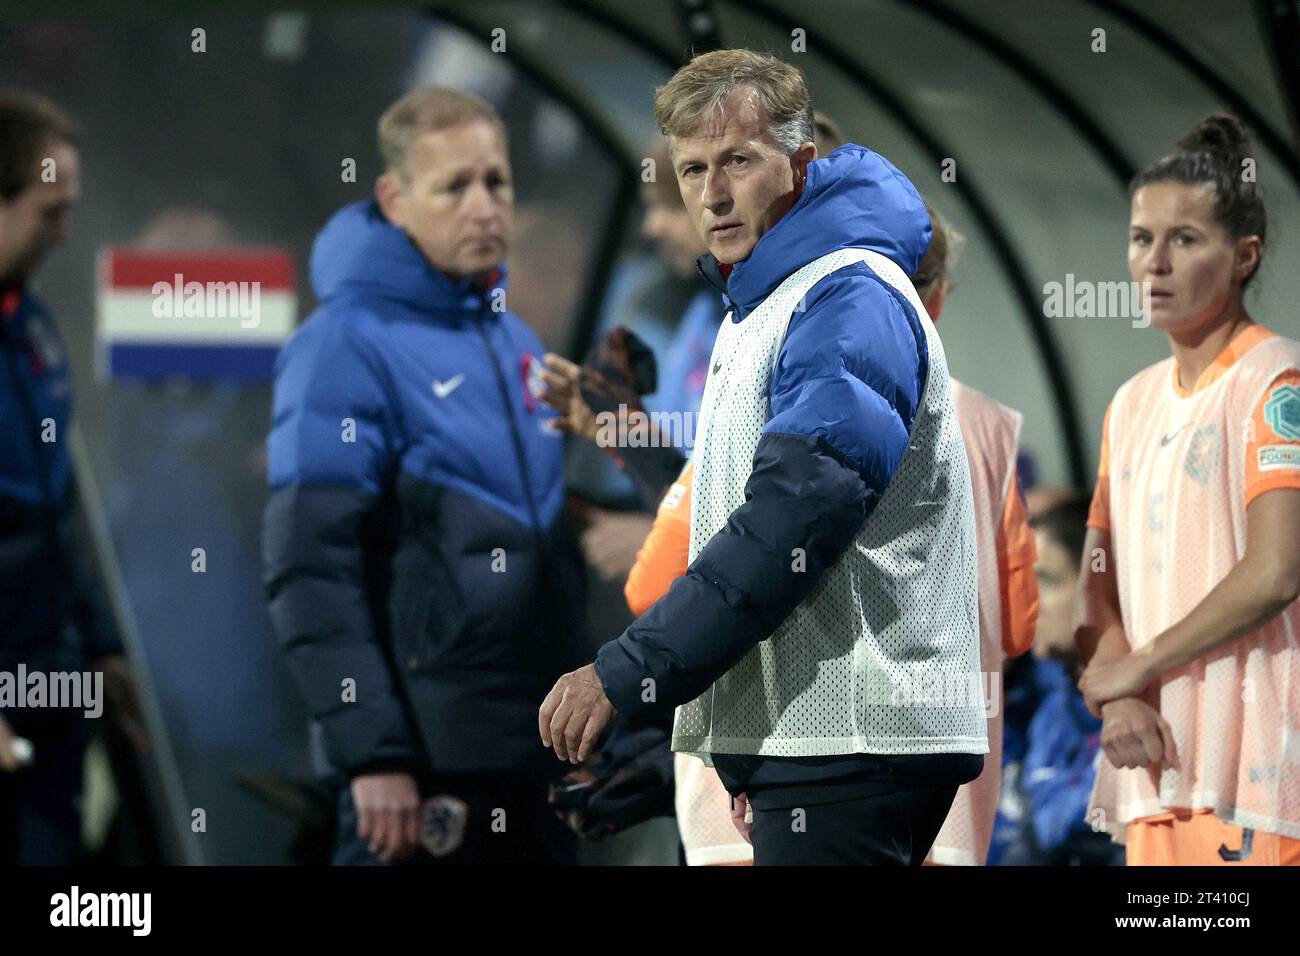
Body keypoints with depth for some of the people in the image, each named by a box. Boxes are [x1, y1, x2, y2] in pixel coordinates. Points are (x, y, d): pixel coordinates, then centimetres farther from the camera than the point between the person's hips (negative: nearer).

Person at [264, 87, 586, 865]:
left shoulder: (515, 340, 14)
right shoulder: (350, 347, -10)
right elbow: (311, 573, -15)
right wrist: (372, 754, -21)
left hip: (543, 745, 8)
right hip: (430, 756, -8)